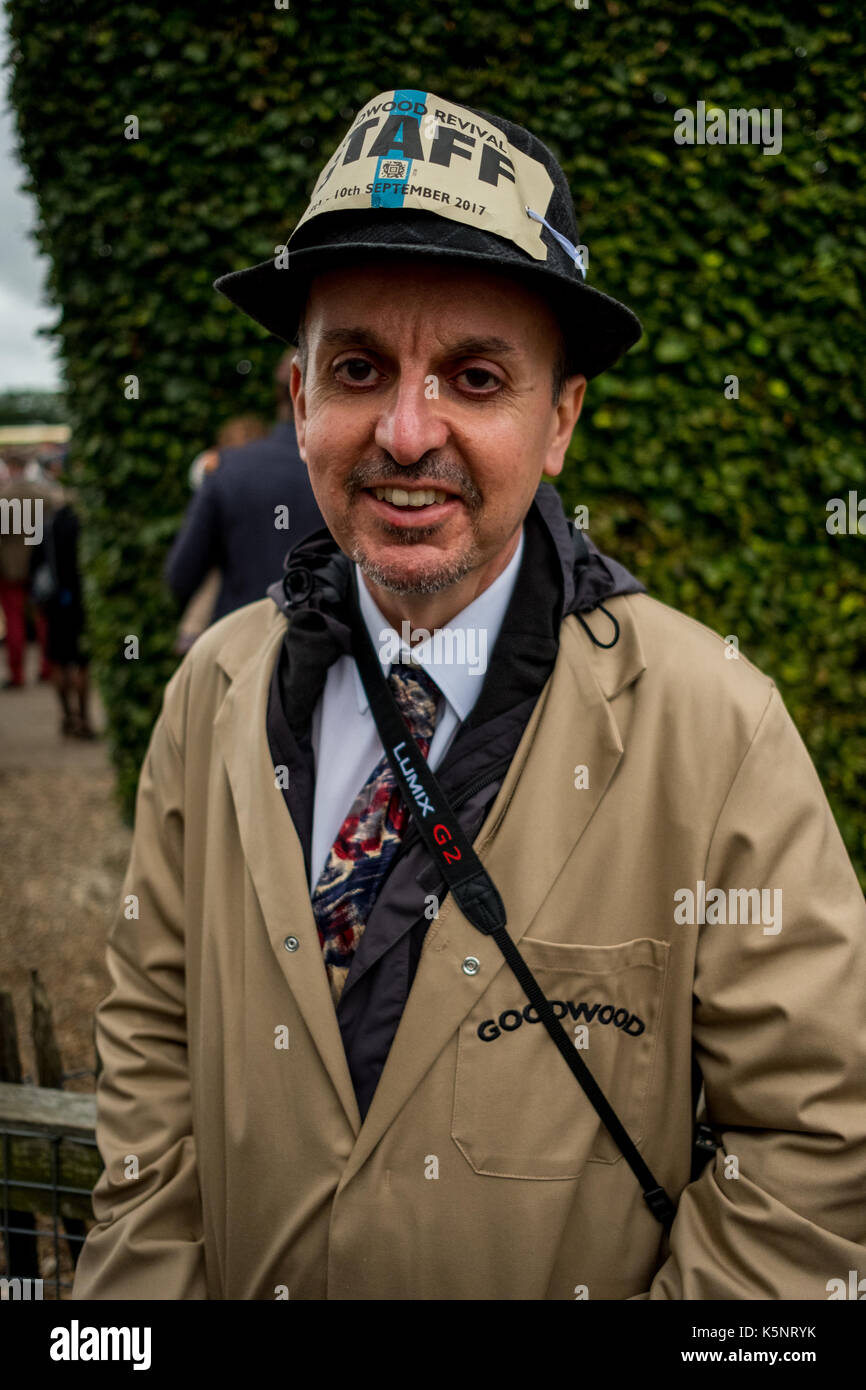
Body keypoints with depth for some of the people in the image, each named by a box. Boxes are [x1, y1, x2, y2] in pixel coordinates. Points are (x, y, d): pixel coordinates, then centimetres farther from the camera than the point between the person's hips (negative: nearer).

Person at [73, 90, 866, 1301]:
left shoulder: (715, 725, -22)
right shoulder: (214, 693, -11)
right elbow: (152, 1043, -2)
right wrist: (138, 1292, -8)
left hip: (579, 1282, -3)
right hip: (238, 1276, 3)